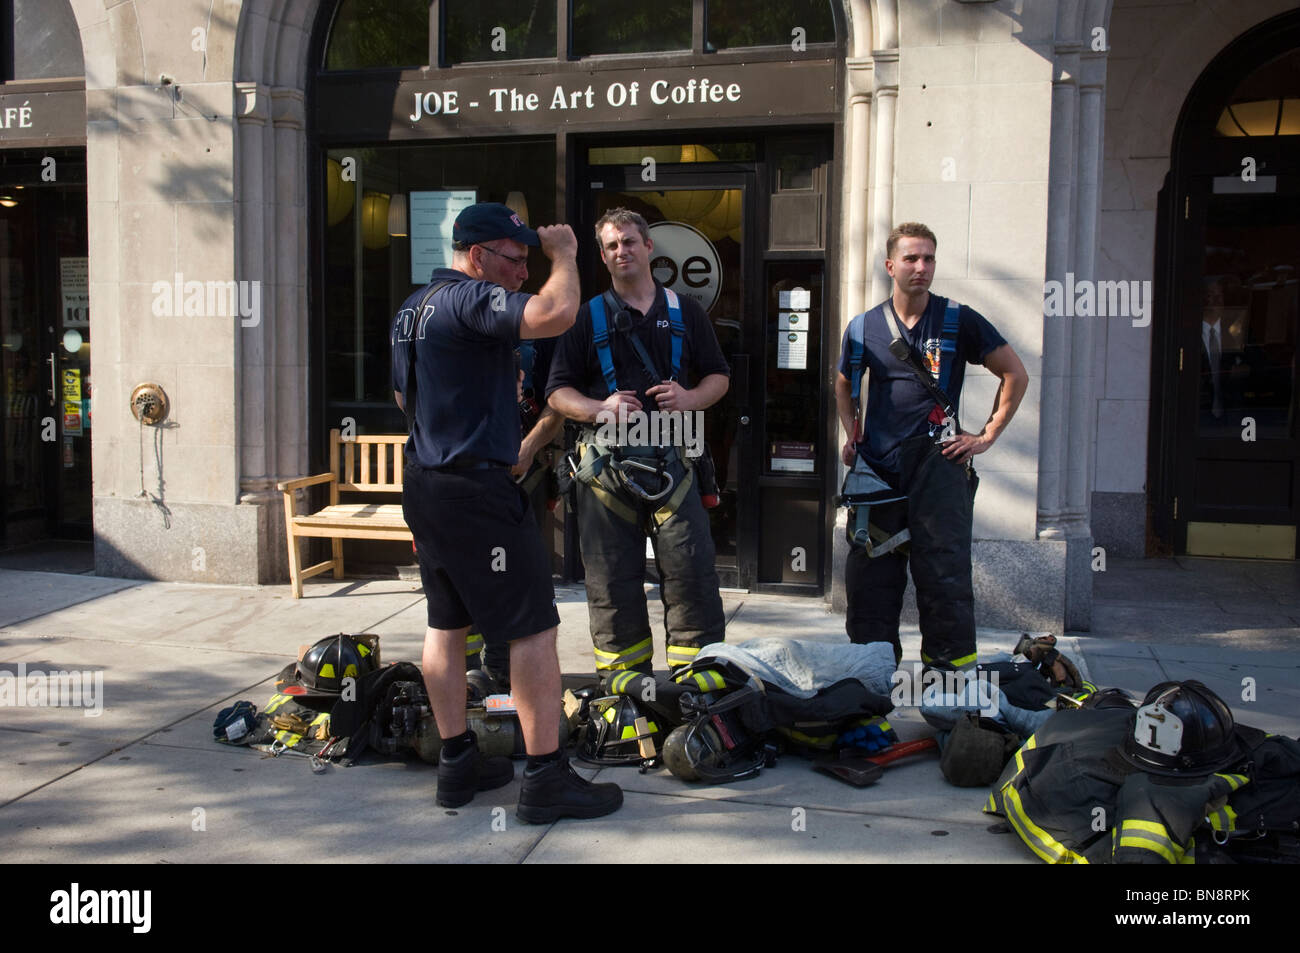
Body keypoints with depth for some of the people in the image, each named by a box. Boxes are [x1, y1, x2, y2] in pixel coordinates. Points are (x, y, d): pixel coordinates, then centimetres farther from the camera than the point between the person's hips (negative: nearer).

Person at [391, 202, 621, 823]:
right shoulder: (470, 299, -16)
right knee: (533, 627, -4)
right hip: (475, 489, -10)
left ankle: (457, 763, 23)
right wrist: (564, 254, -14)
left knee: (447, 623, 15)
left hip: (423, 484, 10)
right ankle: (545, 778, 0)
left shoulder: (414, 307, 15)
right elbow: (555, 314, -32)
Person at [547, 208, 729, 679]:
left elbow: (719, 376, 17)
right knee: (612, 585, 3)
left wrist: (689, 398, -5)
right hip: (605, 467, 0)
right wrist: (600, 408, -12)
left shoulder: (685, 312, 14)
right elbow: (558, 392, 7)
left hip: (671, 463, 1)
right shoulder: (587, 317, 10)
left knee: (692, 575, -4)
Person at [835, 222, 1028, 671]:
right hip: (876, 467, 3)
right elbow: (844, 385, 26)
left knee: (944, 574, -4)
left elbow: (1015, 375, 7)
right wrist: (851, 435, 13)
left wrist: (987, 436, 1)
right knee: (869, 575, 7)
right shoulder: (863, 327, 8)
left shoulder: (959, 321, 0)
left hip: (938, 463, -3)